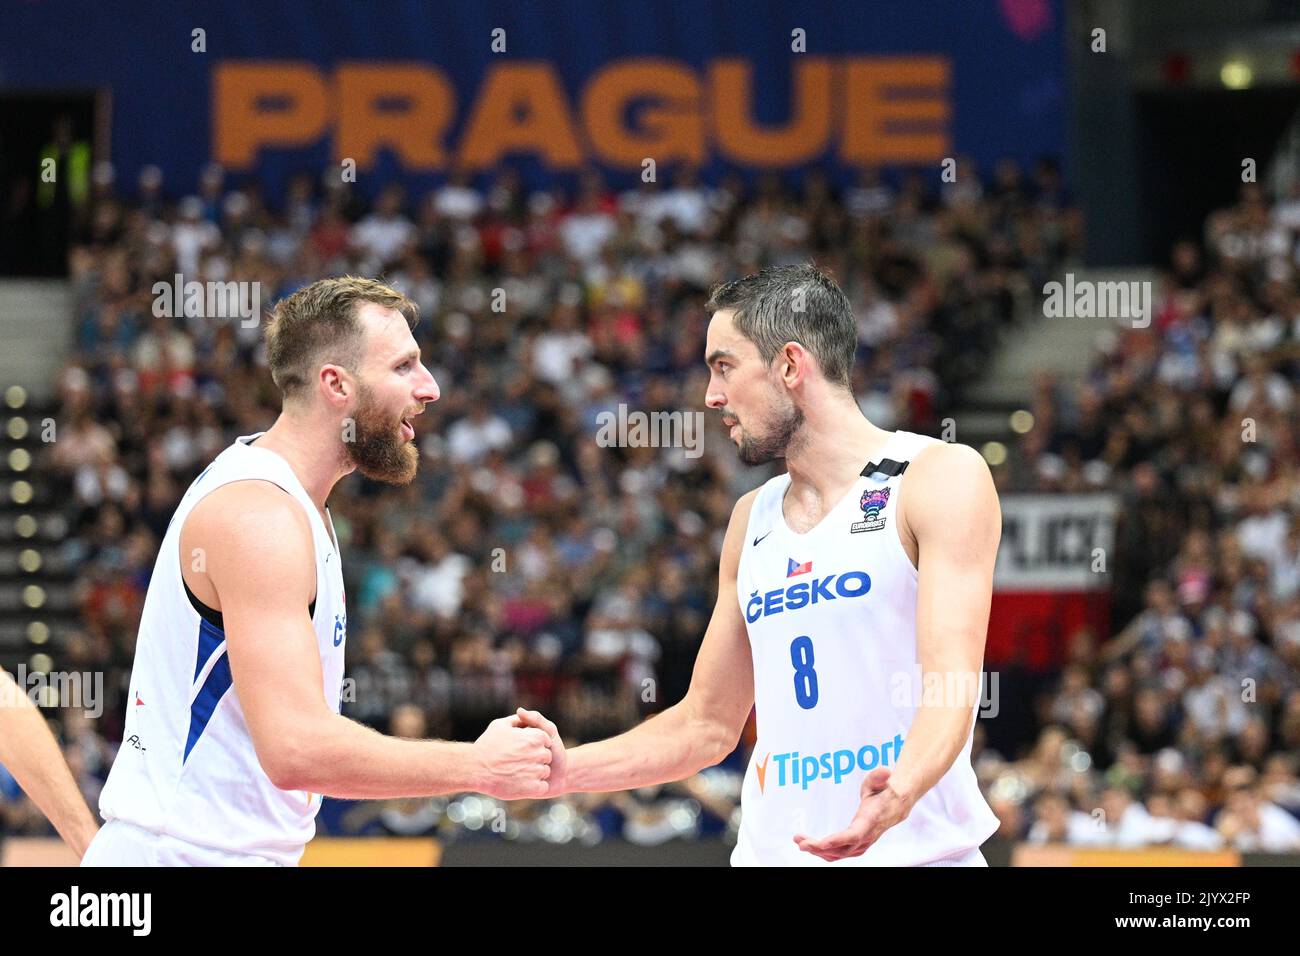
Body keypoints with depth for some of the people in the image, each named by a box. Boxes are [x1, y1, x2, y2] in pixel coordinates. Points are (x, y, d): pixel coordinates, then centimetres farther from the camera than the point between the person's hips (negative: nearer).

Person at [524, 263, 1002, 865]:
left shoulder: (940, 477, -6)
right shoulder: (753, 519, 15)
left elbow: (951, 685, -17)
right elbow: (707, 724, 20)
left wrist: (899, 793, -35)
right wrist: (567, 772, 8)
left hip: (916, 853, -6)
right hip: (773, 851, 6)